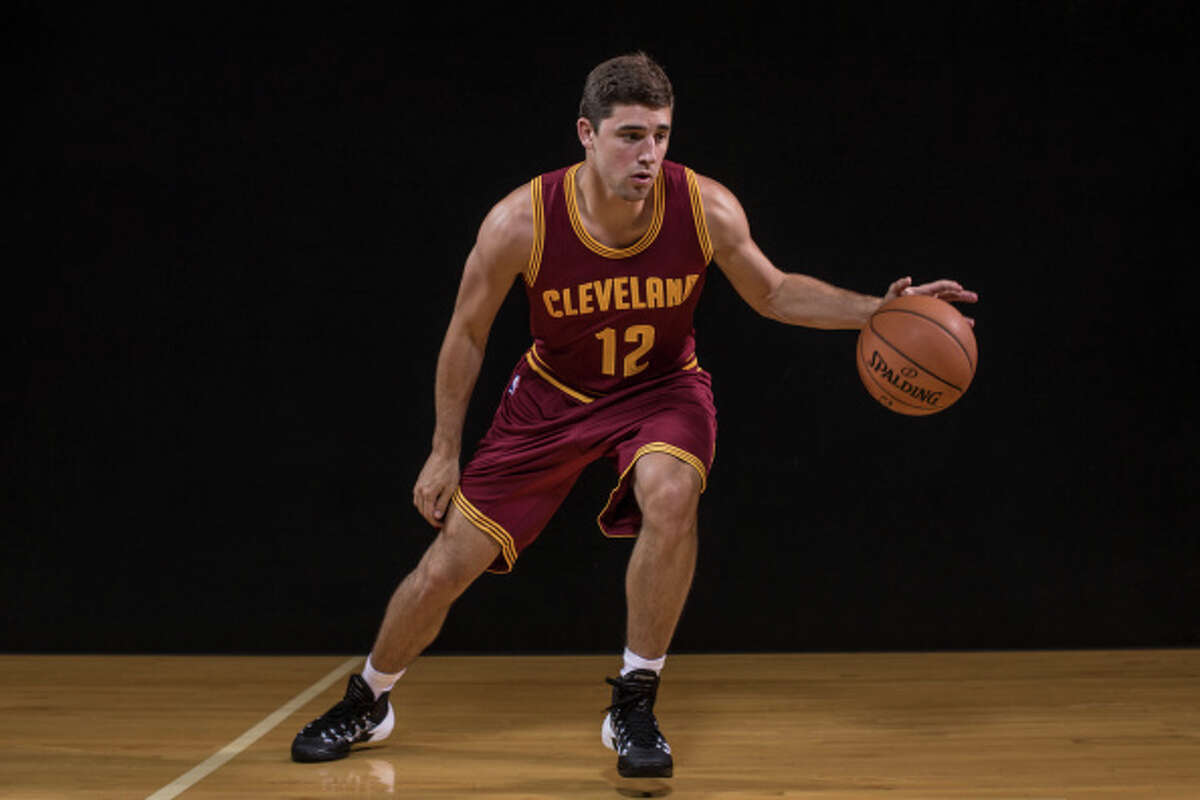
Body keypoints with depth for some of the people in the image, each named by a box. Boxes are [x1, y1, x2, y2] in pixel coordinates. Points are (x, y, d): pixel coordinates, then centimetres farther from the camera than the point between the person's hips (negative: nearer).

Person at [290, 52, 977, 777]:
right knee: (447, 566, 2)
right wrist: (446, 451, -2)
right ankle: (366, 702, 33)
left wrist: (876, 309, -17)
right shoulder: (521, 222, -25)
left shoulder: (707, 208, -22)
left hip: (661, 387, 0)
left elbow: (773, 293, -3)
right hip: (553, 393, 0)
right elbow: (468, 333, -8)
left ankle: (634, 706, -14)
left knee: (671, 496, -35)